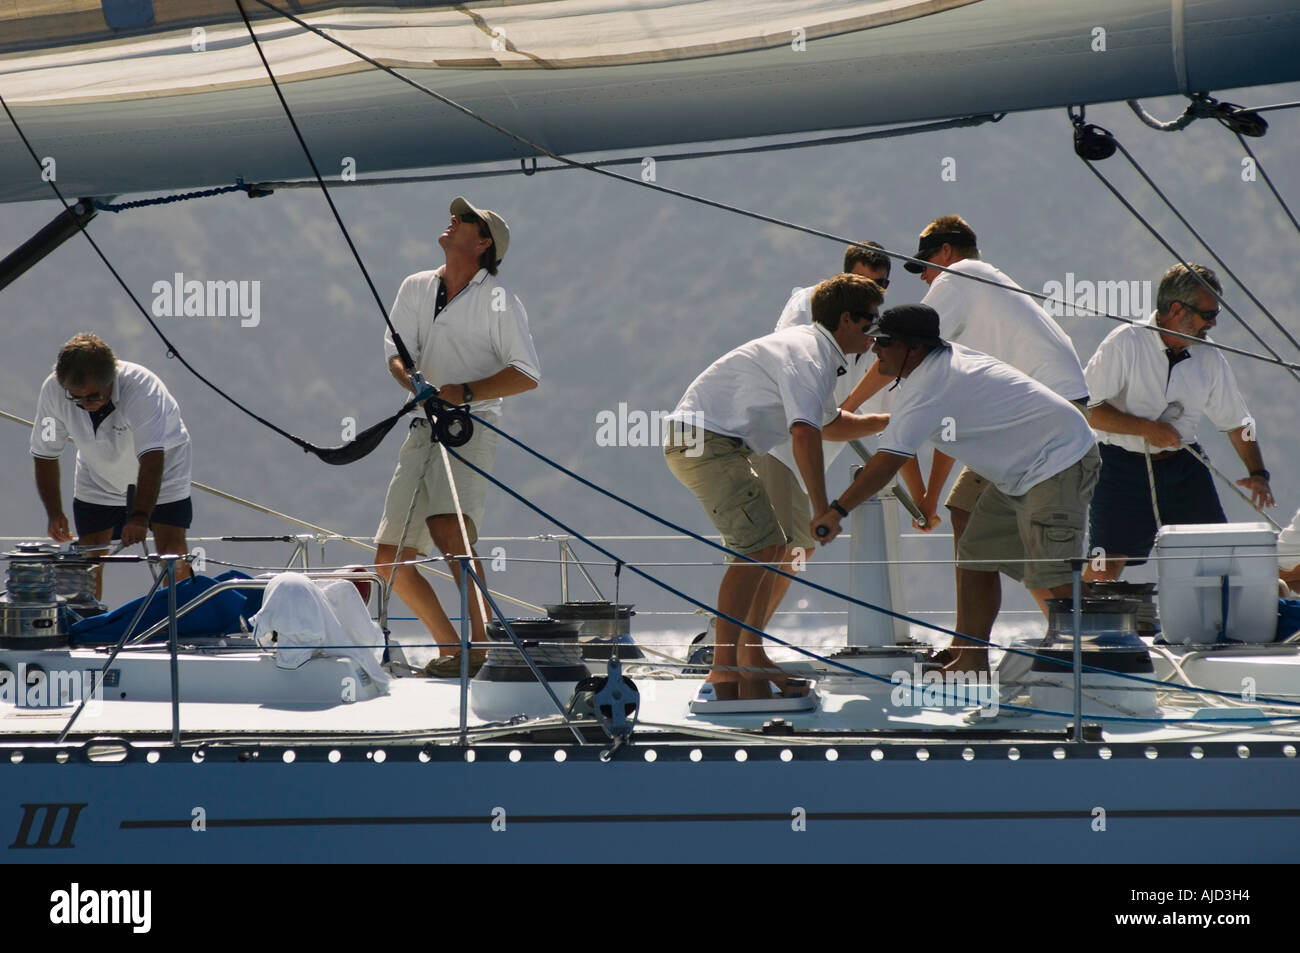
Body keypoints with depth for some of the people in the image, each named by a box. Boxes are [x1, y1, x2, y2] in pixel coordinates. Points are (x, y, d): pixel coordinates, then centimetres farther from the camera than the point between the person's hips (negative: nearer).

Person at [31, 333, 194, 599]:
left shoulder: (142, 387, -37)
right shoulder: (52, 391, -26)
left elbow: (151, 458, -44)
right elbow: (45, 454, -13)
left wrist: (140, 516, -54)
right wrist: (54, 513, -22)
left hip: (161, 475, -3)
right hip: (97, 480, 3)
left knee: (173, 557, -13)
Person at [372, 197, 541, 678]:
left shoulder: (498, 301, -4)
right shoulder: (416, 289, 13)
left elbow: (527, 375, -7)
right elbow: (395, 354, 5)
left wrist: (462, 393, -18)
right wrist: (418, 385, -17)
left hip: (472, 426, -7)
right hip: (424, 427, 7)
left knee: (449, 528, -30)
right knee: (390, 558, 6)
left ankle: (481, 647, -31)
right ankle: (451, 650, 17)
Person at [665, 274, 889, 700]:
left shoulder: (816, 351, 19)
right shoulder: (808, 355, -16)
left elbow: (831, 424, 34)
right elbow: (804, 432, -28)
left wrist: (889, 421, 23)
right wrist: (822, 510, -29)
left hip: (710, 441, 11)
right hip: (704, 440, -11)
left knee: (769, 545, 17)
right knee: (757, 548, -18)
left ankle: (751, 658, 25)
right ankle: (723, 670, -19)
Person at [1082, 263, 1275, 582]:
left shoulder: (1209, 357, 4)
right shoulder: (1125, 343, -11)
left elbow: (1237, 421, 13)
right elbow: (1086, 408, -14)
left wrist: (1257, 473, -1)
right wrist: (1147, 429, -20)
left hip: (1184, 465, 4)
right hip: (1123, 468, -4)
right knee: (1106, 566, -13)